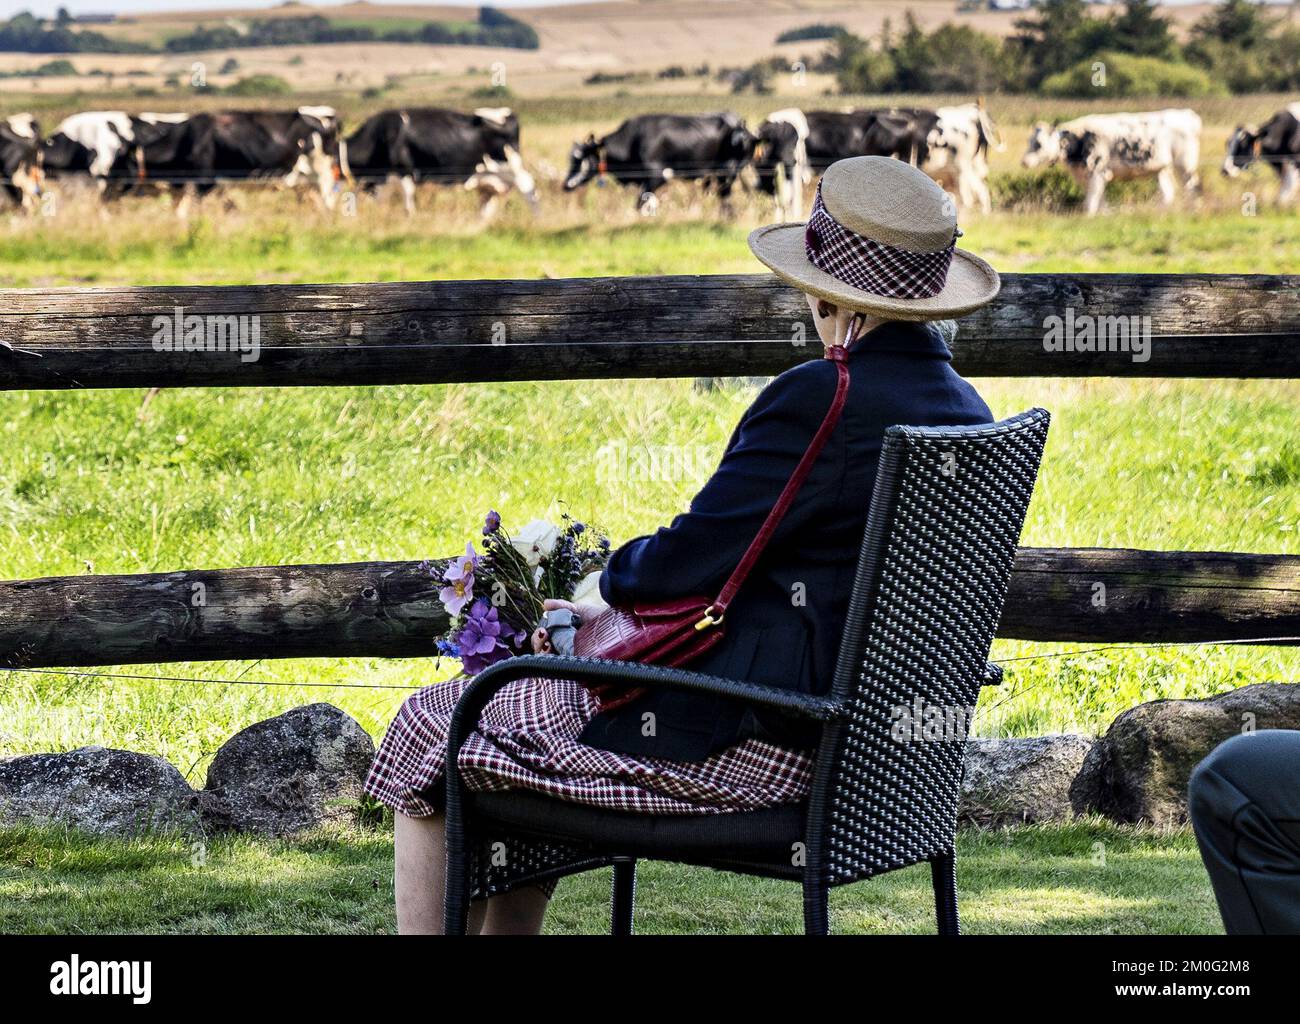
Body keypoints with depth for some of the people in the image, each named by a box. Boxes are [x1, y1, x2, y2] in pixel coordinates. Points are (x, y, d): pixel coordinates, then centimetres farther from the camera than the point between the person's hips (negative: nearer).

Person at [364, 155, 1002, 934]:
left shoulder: (819, 400, -22)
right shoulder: (966, 409, 6)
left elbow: (693, 557, -17)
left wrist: (612, 585, 7)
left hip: (759, 745, -10)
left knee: (431, 729, 5)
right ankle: (508, 928, 32)